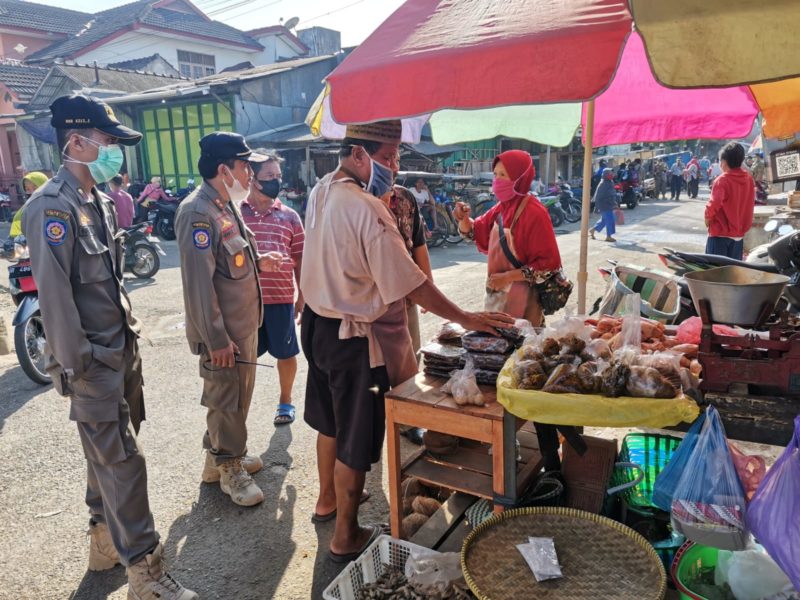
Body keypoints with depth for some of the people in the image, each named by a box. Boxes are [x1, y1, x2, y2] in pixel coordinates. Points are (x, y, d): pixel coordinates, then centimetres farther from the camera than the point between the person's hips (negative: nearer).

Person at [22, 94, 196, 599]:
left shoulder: (99, 201, 12)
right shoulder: (52, 207, -16)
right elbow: (54, 293, -19)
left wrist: (129, 332, 15)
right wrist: (73, 366, -18)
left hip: (122, 350, 9)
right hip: (93, 362, -9)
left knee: (110, 453, 19)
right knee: (122, 460, -3)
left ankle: (105, 541, 37)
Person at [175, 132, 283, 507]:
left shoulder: (227, 205, 11)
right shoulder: (198, 212, -21)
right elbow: (198, 282, -24)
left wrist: (258, 263, 5)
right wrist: (216, 339, -24)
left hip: (243, 324, 10)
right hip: (222, 331, -10)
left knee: (237, 395, 20)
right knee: (226, 399, 5)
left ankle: (222, 455, 38)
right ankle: (229, 468, 23)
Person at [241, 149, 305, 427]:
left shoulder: (290, 216, 4)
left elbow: (300, 260, 7)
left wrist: (303, 296, 5)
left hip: (281, 298, 1)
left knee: (286, 353, 11)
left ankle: (285, 402, 31)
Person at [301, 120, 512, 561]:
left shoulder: (320, 192, 3)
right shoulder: (367, 209, -25)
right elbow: (411, 284, -25)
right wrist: (466, 319, -17)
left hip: (319, 324, 9)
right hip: (354, 339, -9)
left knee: (331, 422, 26)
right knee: (355, 440, 7)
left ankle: (328, 499, 47)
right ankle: (346, 537, 24)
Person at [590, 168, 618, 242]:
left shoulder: (610, 182, 11)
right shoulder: (603, 184, -18)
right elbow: (598, 196, -19)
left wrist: (614, 204, 23)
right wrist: (597, 207, -19)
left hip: (609, 206, 10)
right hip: (605, 206, -10)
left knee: (604, 220, 16)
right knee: (610, 220, -7)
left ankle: (593, 230, 28)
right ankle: (608, 236, 1)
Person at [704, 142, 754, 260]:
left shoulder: (722, 180, -15)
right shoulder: (749, 179, 6)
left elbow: (714, 203, -26)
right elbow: (750, 202, 15)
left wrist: (708, 216, -10)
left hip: (720, 233, -6)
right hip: (739, 234, 7)